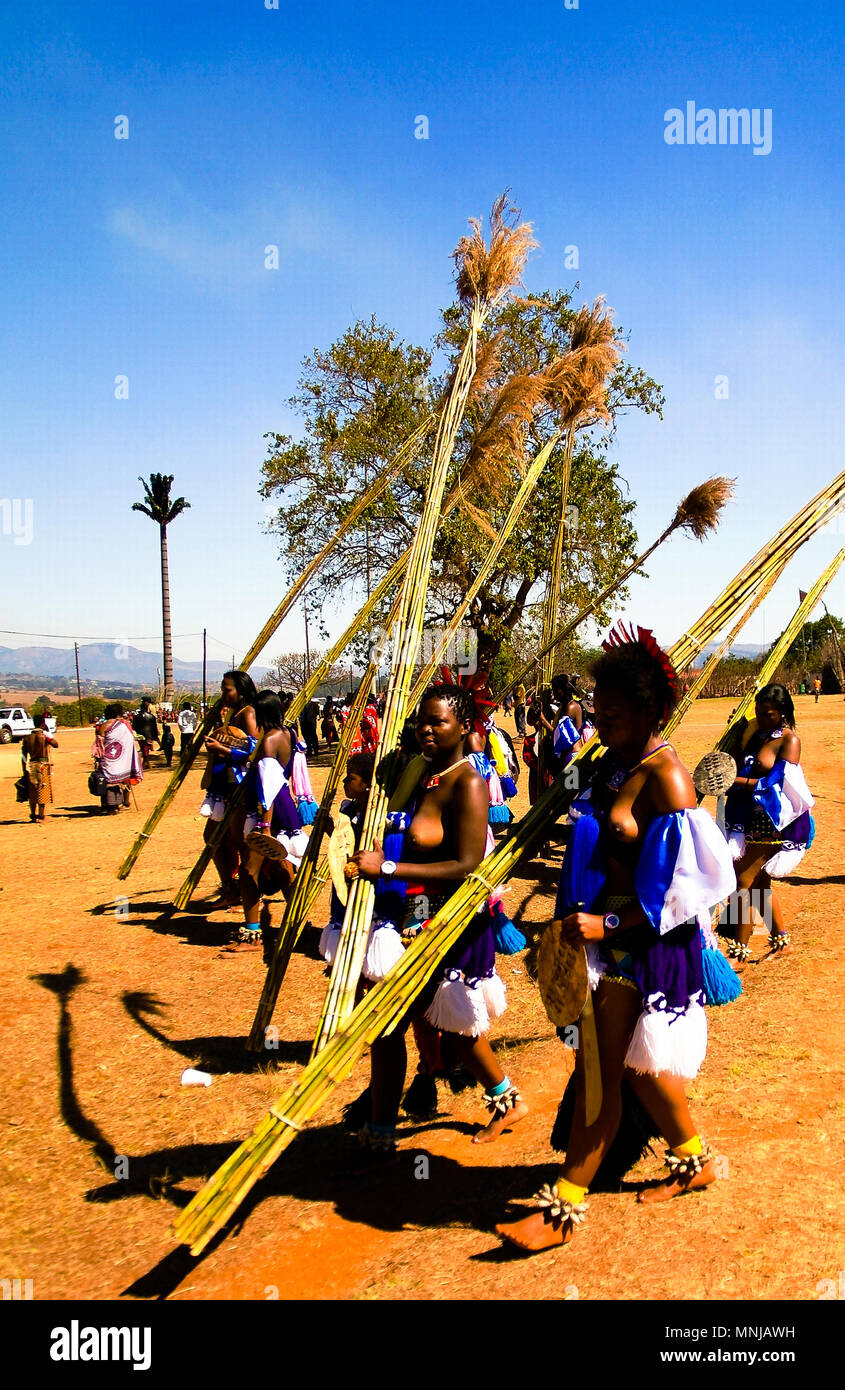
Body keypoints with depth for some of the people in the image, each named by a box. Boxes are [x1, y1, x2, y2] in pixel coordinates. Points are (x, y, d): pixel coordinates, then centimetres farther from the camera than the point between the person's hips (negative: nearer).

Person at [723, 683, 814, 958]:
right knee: (759, 881, 16)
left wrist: (734, 780, -30)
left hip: (773, 824, -8)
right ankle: (781, 938, 31)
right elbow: (742, 768, 19)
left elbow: (774, 783, -21)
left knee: (744, 881, -7)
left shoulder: (790, 741, -12)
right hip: (752, 817, 8)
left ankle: (741, 949, 2)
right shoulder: (755, 729, 10)